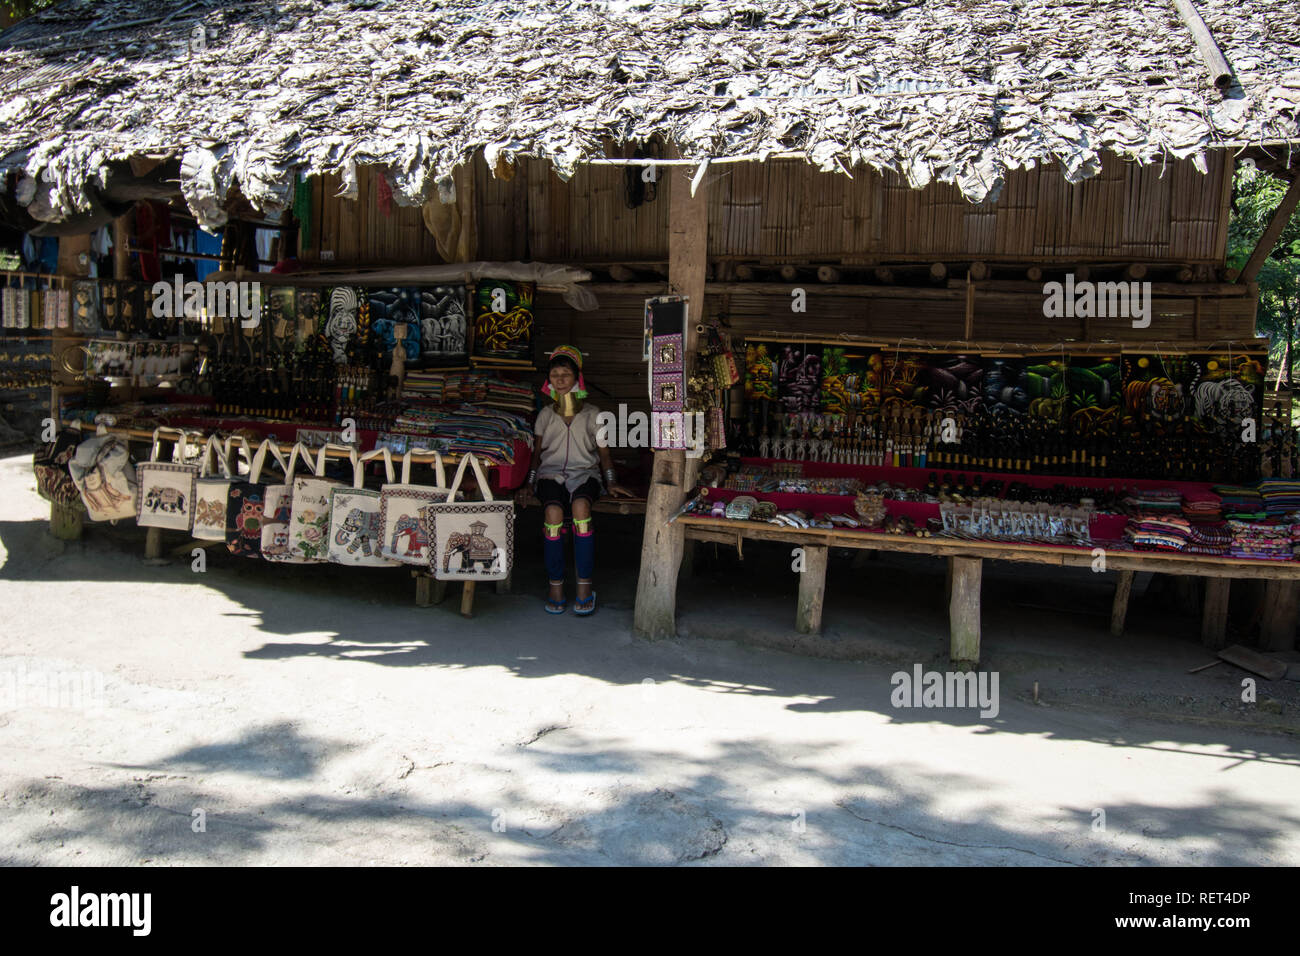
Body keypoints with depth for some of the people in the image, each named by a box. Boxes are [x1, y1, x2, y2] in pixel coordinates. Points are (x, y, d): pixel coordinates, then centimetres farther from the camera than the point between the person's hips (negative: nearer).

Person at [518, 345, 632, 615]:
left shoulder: (592, 414, 11)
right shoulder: (545, 415, 15)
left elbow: (603, 453, 13)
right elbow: (537, 452, 19)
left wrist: (610, 482, 1)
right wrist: (530, 482, 6)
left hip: (584, 472, -1)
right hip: (551, 473, 1)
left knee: (580, 506, -37)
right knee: (554, 511, -34)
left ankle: (585, 588, -32)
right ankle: (556, 589, -26)